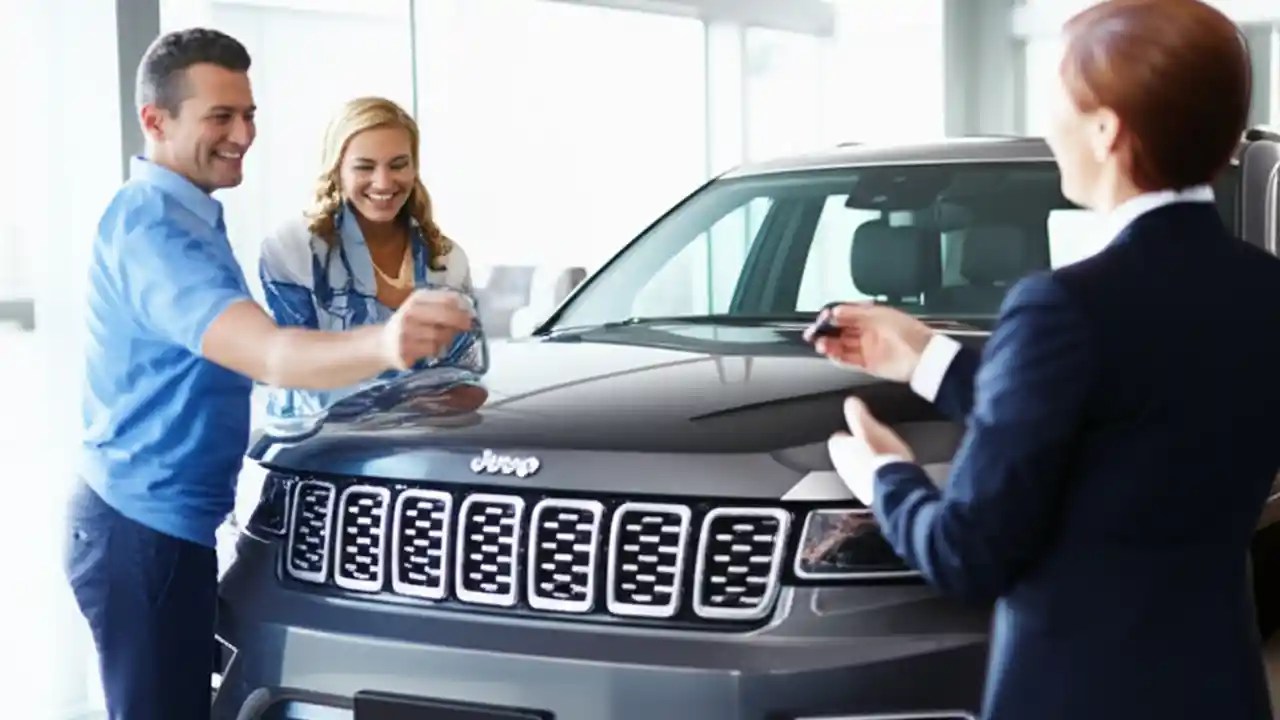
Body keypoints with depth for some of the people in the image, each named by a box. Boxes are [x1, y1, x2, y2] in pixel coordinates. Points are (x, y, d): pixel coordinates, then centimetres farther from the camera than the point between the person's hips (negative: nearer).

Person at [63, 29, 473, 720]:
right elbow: (266, 354, -37)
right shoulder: (154, 225, -22)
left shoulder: (178, 215, 13)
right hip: (146, 533, -10)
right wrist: (384, 345, -54)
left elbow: (242, 352, 23)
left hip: (165, 522, 10)